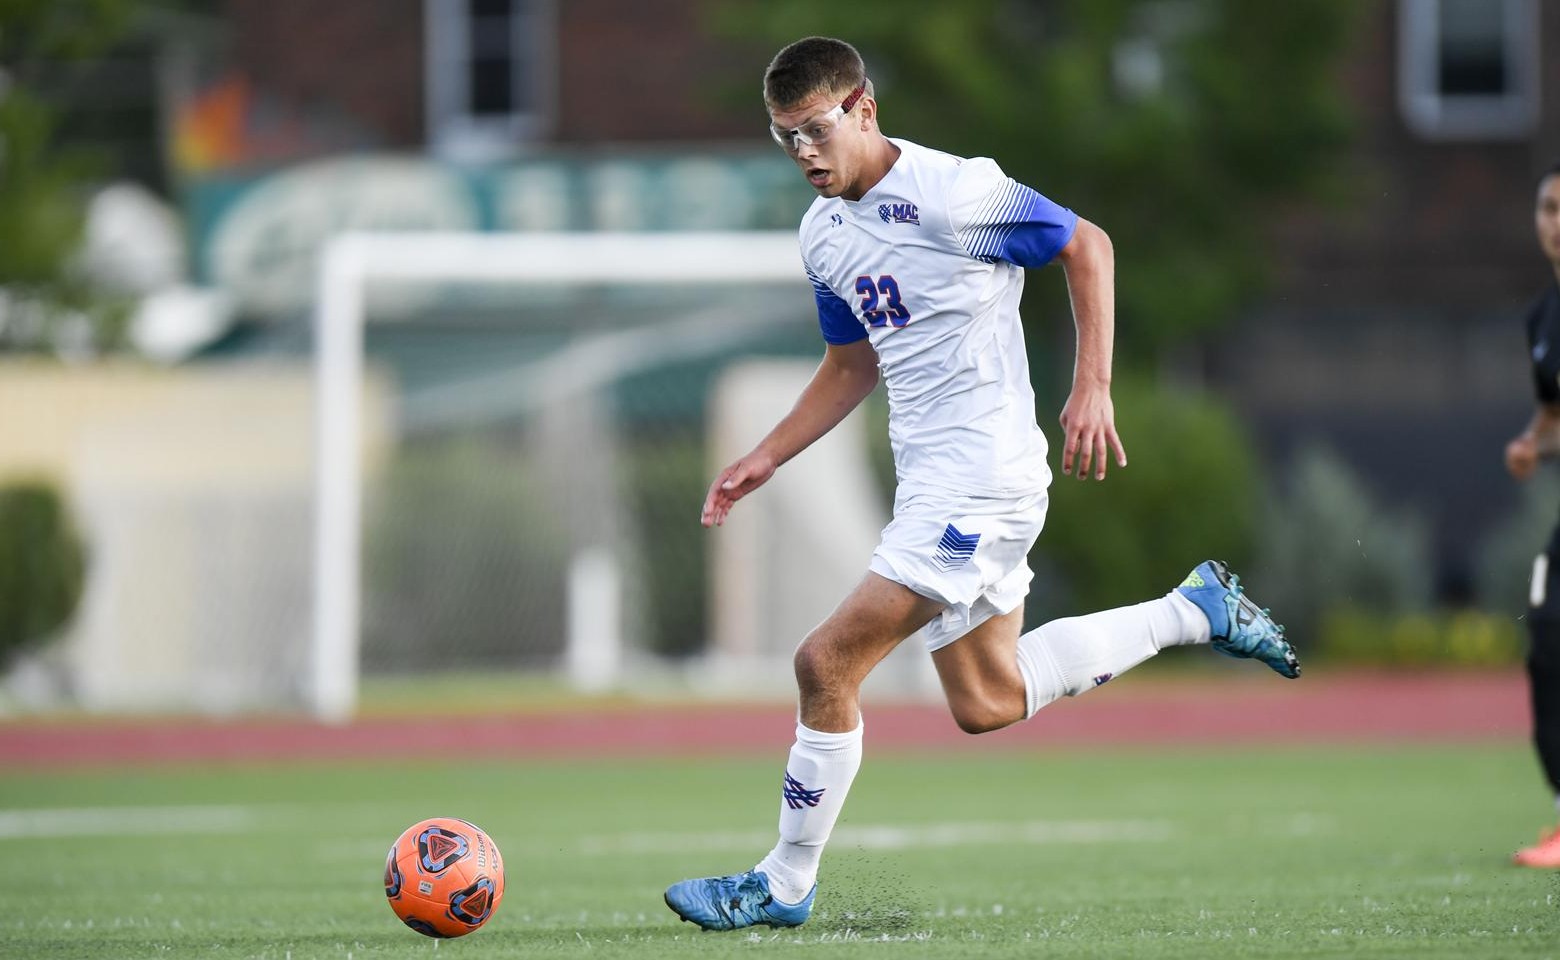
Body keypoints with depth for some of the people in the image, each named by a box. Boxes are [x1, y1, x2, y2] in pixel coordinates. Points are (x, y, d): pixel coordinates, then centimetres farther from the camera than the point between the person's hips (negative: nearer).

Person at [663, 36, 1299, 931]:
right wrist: (765, 459, 13)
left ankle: (786, 883, 0)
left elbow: (1087, 245, -7)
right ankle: (1195, 611, 28)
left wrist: (1092, 389, -11)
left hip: (981, 474, -9)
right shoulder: (823, 235, 9)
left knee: (828, 663, -13)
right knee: (986, 703, 16)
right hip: (928, 479, 9)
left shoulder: (952, 194, -16)